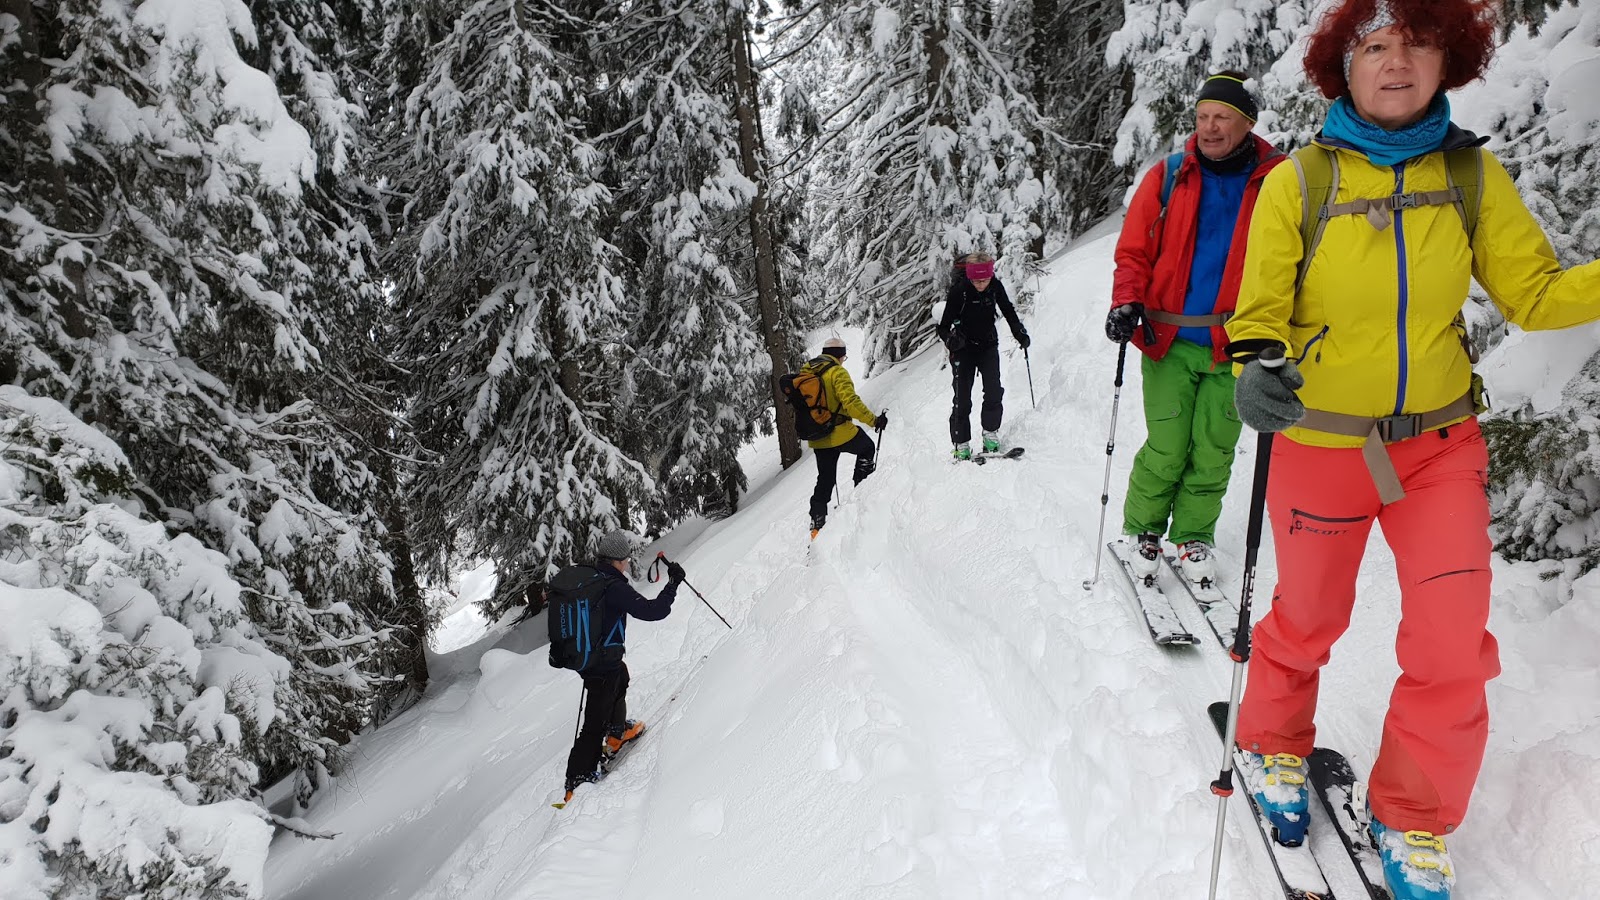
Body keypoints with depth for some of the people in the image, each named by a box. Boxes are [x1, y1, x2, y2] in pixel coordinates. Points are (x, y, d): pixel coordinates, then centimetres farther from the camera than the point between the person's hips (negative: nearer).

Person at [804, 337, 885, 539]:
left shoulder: (806, 371, 9)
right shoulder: (837, 372, -13)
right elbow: (850, 402, -25)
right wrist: (874, 420, -21)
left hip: (817, 439, 6)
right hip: (840, 434, -6)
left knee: (825, 479, 18)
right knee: (867, 448, 22)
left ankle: (817, 521, 15)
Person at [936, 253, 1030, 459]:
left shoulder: (995, 286, -9)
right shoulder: (959, 290, -19)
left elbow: (1008, 311, 8)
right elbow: (943, 326, -17)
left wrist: (1020, 334, -4)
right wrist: (951, 339, -37)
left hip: (988, 345, 3)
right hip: (964, 347, -3)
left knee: (994, 391, -11)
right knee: (962, 396, -5)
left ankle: (990, 434, 4)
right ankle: (961, 445, 0)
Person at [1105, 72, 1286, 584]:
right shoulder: (1168, 176, 4)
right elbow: (1134, 250, 6)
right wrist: (1127, 303, -11)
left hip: (1235, 345, 1)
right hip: (1170, 341, 0)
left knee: (1213, 452, 5)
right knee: (1166, 450, -2)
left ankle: (1193, 538, 22)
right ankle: (1143, 531, 19)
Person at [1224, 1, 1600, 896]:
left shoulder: (1473, 174, -2)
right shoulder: (1297, 182, -9)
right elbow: (1263, 310, -7)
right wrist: (1257, 367, -28)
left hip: (1442, 444, 2)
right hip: (1321, 444, -2)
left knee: (1454, 647, -1)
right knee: (1309, 619, 14)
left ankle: (1412, 816, 24)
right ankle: (1273, 742, 44)